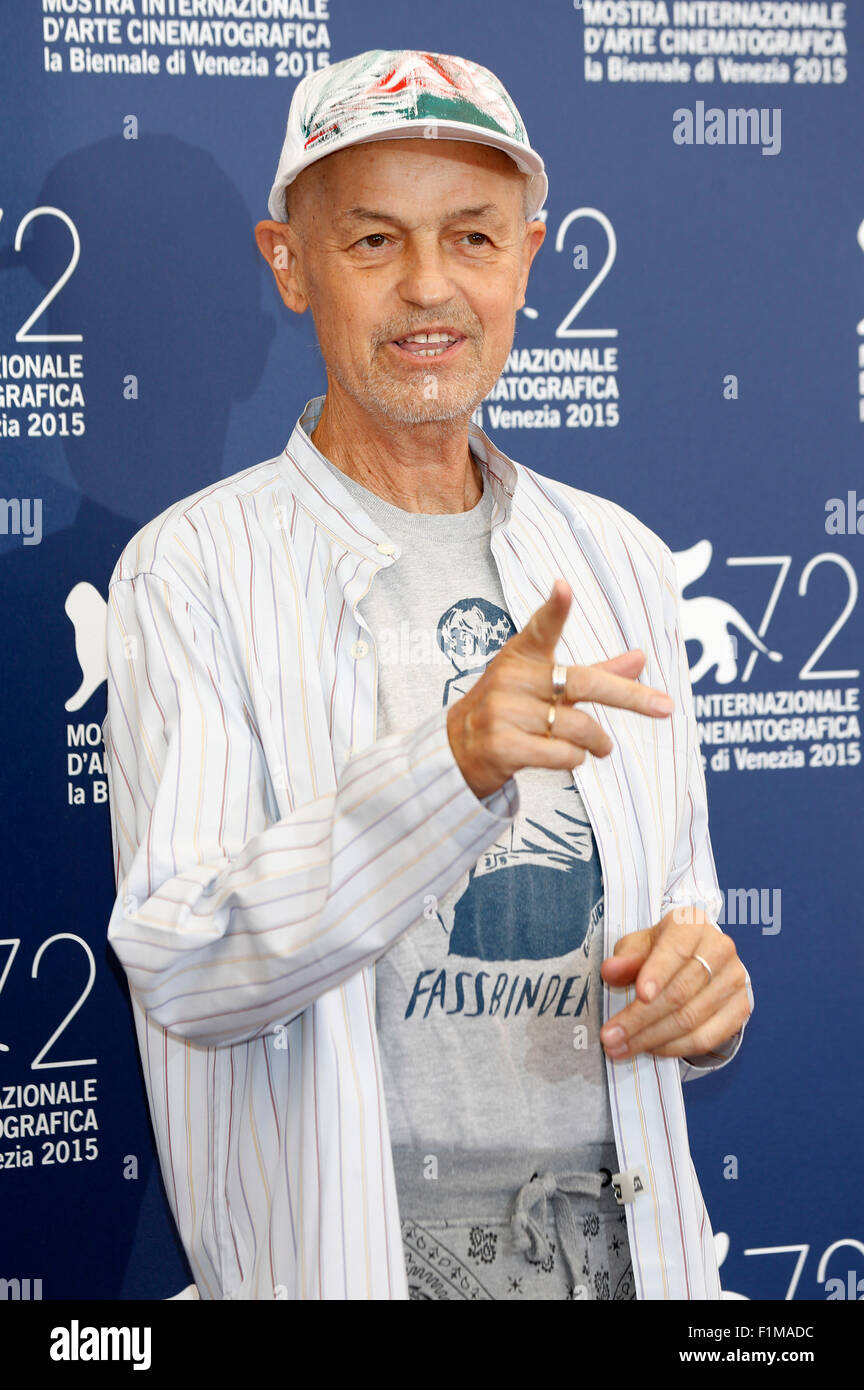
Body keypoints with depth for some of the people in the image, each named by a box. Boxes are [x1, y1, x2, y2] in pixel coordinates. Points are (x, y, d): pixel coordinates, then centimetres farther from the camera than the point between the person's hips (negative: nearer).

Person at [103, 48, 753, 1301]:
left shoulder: (618, 559, 8)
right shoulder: (195, 569, -9)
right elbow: (183, 972, -19)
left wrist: (701, 980, -7)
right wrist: (452, 765, -31)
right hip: (347, 1252, -4)